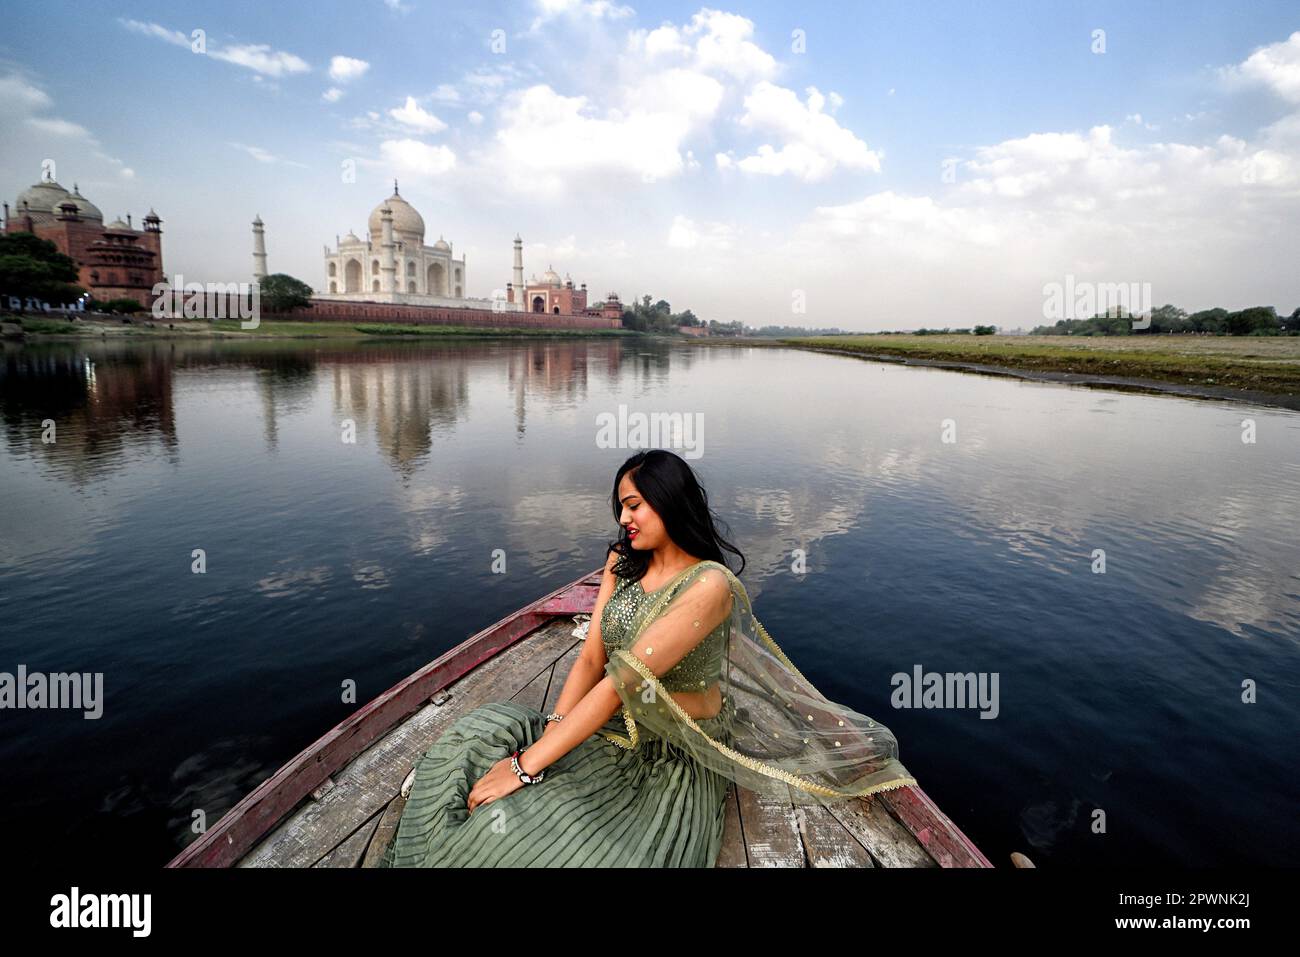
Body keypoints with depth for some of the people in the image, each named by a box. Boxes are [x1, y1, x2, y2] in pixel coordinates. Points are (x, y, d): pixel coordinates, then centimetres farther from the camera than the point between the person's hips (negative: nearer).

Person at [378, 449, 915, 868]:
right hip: (616, 733, 7)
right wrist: (552, 730, -20)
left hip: (679, 758, -6)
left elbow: (625, 680, -27)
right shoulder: (621, 564, 2)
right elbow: (591, 659, -1)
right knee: (477, 737, -4)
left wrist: (528, 765, -27)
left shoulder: (709, 584, -22)